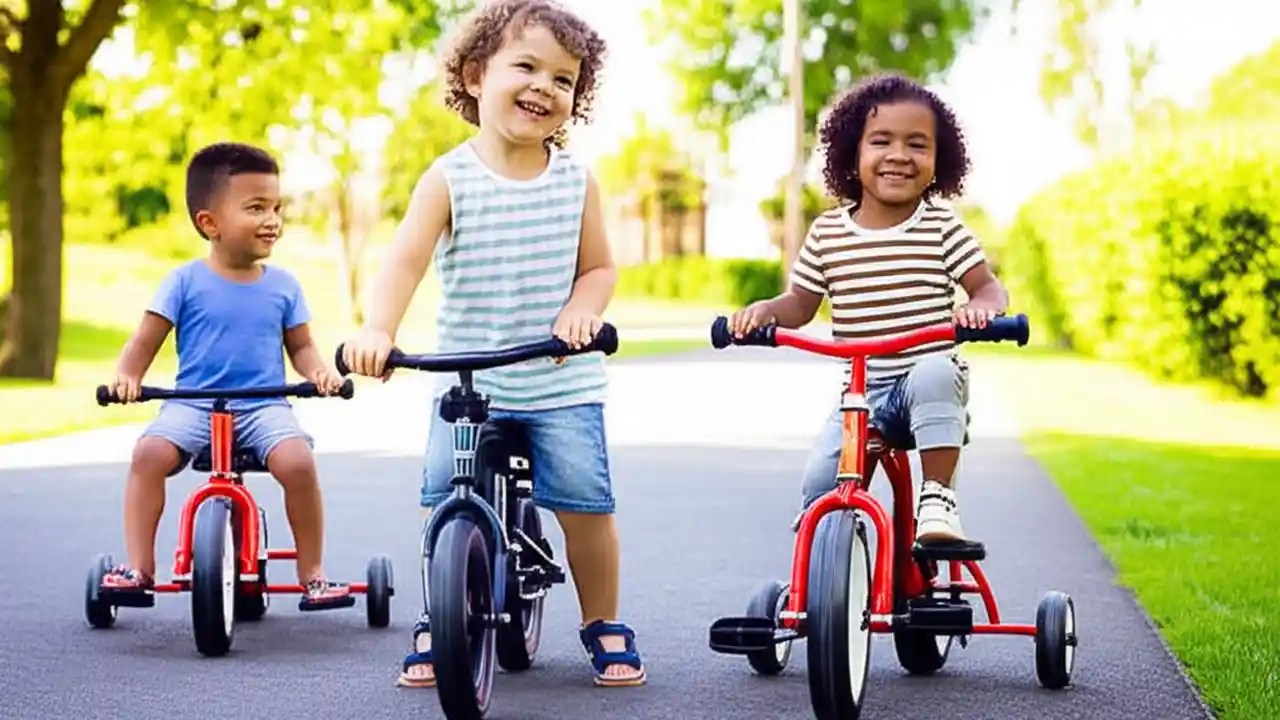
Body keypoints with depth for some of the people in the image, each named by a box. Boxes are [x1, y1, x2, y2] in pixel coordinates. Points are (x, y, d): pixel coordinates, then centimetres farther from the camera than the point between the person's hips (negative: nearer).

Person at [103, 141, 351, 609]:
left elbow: (300, 346, 13)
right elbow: (145, 341, 2)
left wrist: (318, 371, -9)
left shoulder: (283, 286, 8)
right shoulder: (185, 282, 1)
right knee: (150, 453, -27)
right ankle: (139, 567, -16)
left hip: (264, 407, 1)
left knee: (297, 461, -27)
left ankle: (312, 575, -12)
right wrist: (126, 376, -18)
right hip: (194, 402, 0)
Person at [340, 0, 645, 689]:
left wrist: (581, 311, -13)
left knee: (585, 497, -8)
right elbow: (405, 258, -15)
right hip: (466, 379, -1)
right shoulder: (450, 179, -4)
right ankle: (438, 622, 14)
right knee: (447, 498, -8)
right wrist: (378, 330, -32)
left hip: (562, 381, 1)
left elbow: (598, 266, 9)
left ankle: (602, 623, 13)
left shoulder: (575, 180, 3)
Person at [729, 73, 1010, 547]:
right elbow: (800, 304, 12)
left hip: (932, 376, -2)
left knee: (933, 375, -37)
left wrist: (979, 307, -23)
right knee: (820, 478, -15)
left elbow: (989, 287, 1)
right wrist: (763, 310, -9)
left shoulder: (943, 228, -1)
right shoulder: (827, 233, 4)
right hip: (861, 392, 2)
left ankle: (937, 500, -26)